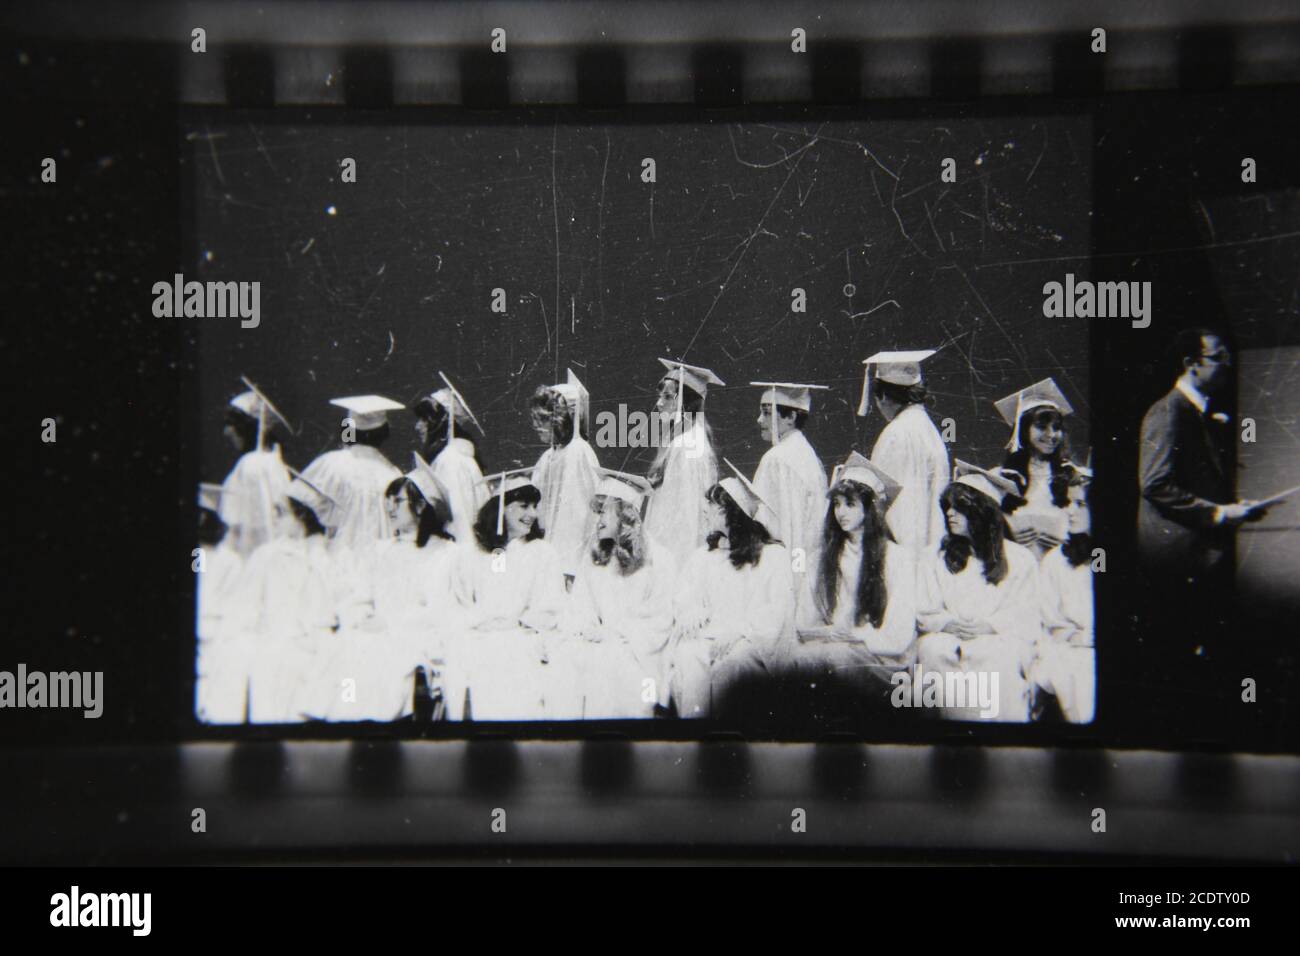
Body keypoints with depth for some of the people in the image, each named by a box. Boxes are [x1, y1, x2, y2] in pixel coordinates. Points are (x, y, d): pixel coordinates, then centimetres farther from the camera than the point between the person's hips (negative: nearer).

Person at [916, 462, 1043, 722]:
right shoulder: (936, 559, 18)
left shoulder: (1020, 560, 9)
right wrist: (949, 624, -12)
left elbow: (1027, 620, 1)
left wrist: (990, 626, -16)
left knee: (1002, 656, -38)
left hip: (1000, 640, -2)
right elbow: (924, 614, 10)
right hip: (947, 639, 2)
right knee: (930, 648, -34)